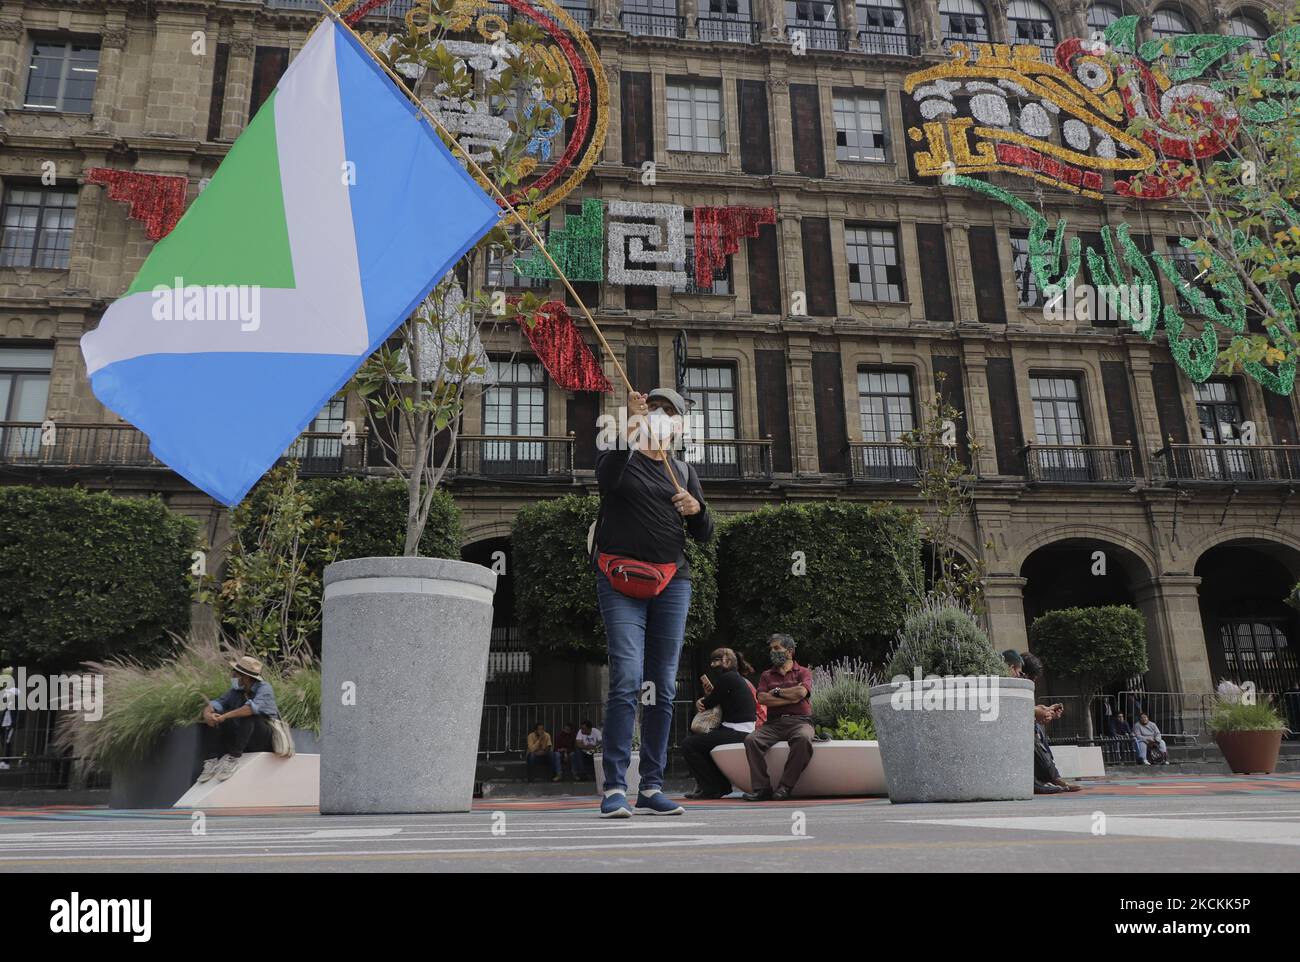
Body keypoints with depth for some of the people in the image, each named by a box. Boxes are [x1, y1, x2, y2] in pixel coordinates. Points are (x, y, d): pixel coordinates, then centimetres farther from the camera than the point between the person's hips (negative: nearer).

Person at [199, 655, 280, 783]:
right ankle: (218, 759, -19)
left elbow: (254, 707, -33)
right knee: (221, 715, -15)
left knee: (249, 715, -31)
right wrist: (207, 712, -25)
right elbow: (217, 703, -2)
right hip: (245, 743, 6)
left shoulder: (264, 688, -15)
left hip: (265, 742, -6)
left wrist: (225, 716, -34)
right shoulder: (236, 690, 5)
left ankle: (233, 757, -29)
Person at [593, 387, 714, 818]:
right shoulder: (619, 455, 10)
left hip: (671, 581, 4)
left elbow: (705, 535, 15)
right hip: (621, 579, -4)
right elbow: (606, 478, -15)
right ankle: (614, 788, -13)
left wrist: (697, 508, -5)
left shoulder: (684, 471, 19)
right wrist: (631, 428, -22)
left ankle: (652, 787, 8)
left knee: (663, 686, 2)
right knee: (627, 678, -15)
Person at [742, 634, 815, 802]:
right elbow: (762, 699, 3)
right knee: (751, 740, -27)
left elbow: (801, 692, -9)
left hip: (799, 721, -3)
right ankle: (762, 788, -24)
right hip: (774, 723, 3)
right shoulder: (766, 676, 22)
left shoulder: (803, 673, 13)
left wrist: (777, 691, 3)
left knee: (803, 738, -38)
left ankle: (786, 786, -29)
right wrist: (790, 698, -4)